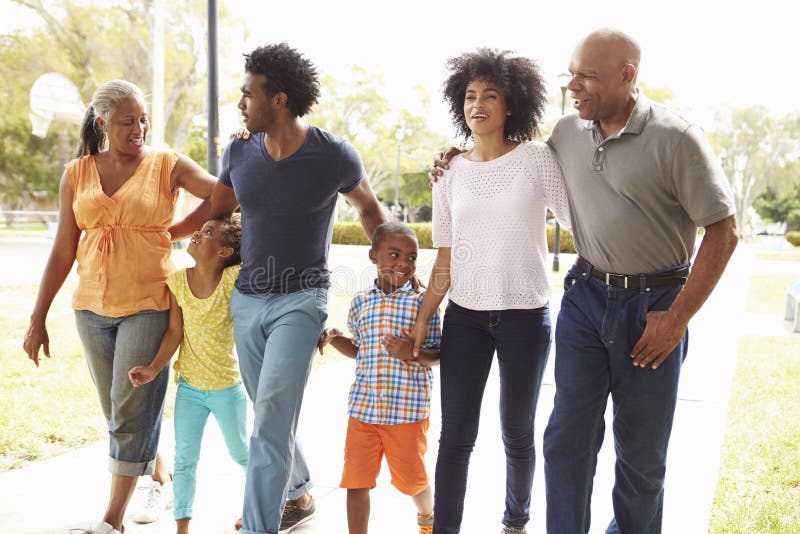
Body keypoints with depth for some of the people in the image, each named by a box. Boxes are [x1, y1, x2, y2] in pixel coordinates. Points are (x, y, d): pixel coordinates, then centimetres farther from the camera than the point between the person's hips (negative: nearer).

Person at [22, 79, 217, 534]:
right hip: (92, 307, 4)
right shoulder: (77, 174, 5)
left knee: (132, 411, -5)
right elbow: (64, 250, 7)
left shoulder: (168, 165, -3)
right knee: (118, 410, 12)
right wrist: (38, 319, 6)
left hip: (148, 305, -4)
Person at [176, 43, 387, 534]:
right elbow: (216, 211, 17)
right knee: (272, 415, 16)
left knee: (272, 418, -16)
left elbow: (368, 206, 9)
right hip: (247, 298, 5)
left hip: (301, 299, -5)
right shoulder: (239, 152, 2)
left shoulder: (334, 156, -9)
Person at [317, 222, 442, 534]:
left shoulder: (422, 302, -4)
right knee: (356, 480, 1)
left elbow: (437, 355, -4)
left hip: (408, 408, -2)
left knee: (411, 479, 12)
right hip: (363, 406, 3)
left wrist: (411, 352, -22)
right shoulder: (361, 301, 7)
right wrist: (335, 338, 2)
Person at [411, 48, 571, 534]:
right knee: (456, 435, 0)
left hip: (525, 317, -2)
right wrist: (422, 320, 3)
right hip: (465, 316, 2)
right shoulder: (451, 174, 5)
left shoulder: (537, 159, -4)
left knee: (517, 434, 11)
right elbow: (445, 262, 8)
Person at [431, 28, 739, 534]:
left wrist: (678, 318, -13)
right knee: (569, 435, 1)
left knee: (641, 448, 9)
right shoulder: (568, 132, 3)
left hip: (653, 305, -4)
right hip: (586, 296, 4)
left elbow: (723, 231, -11)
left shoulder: (677, 138, -13)